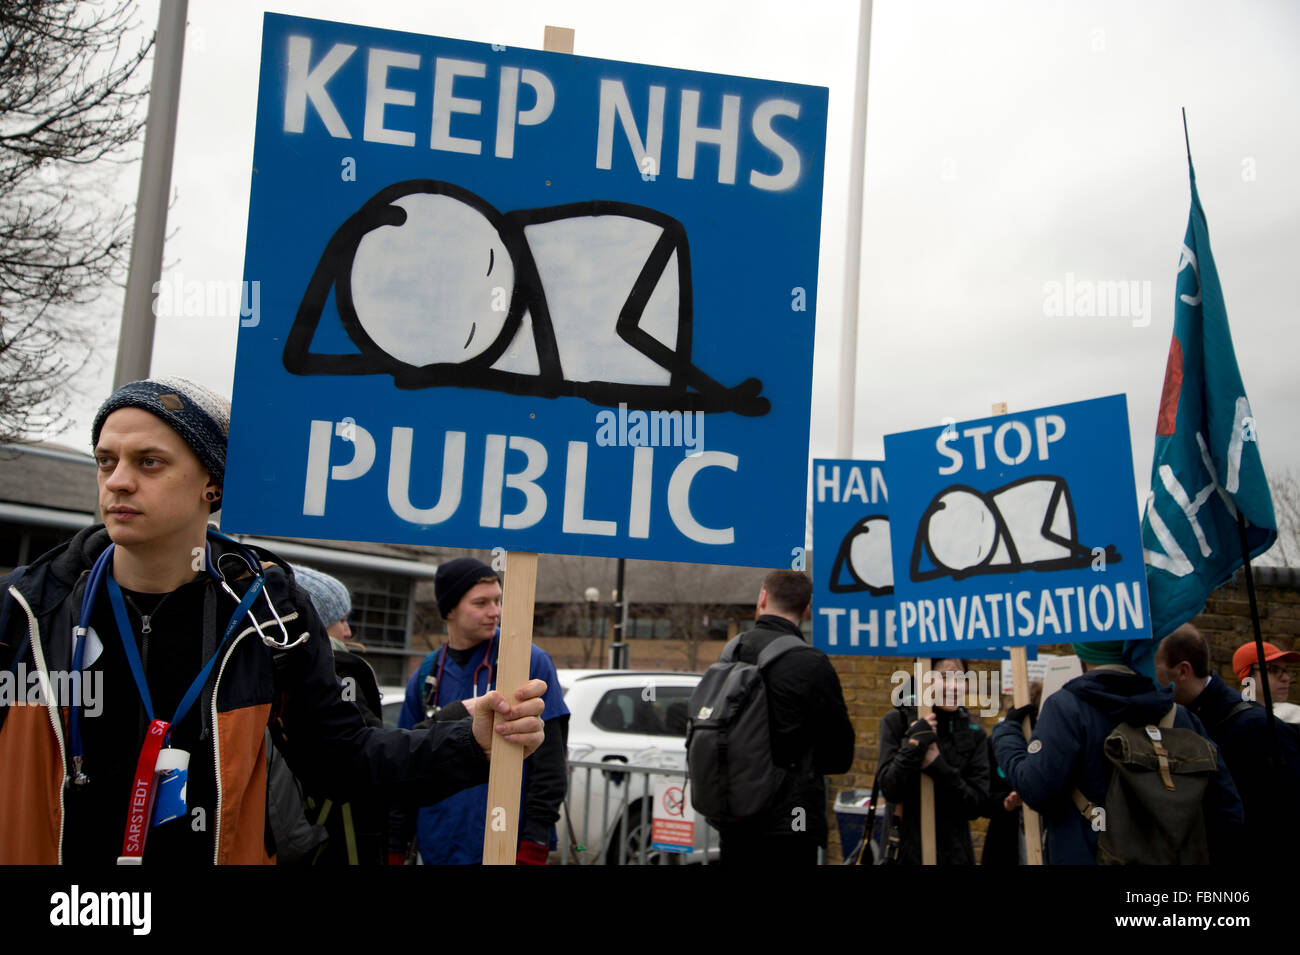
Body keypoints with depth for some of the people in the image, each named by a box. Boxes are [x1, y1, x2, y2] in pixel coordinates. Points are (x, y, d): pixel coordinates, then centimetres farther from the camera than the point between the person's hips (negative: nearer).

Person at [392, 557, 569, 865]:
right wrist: (395, 845, 9)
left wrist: (535, 843, -11)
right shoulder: (425, 676, 7)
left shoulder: (531, 663, -5)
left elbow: (550, 761, -7)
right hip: (439, 848, 4)